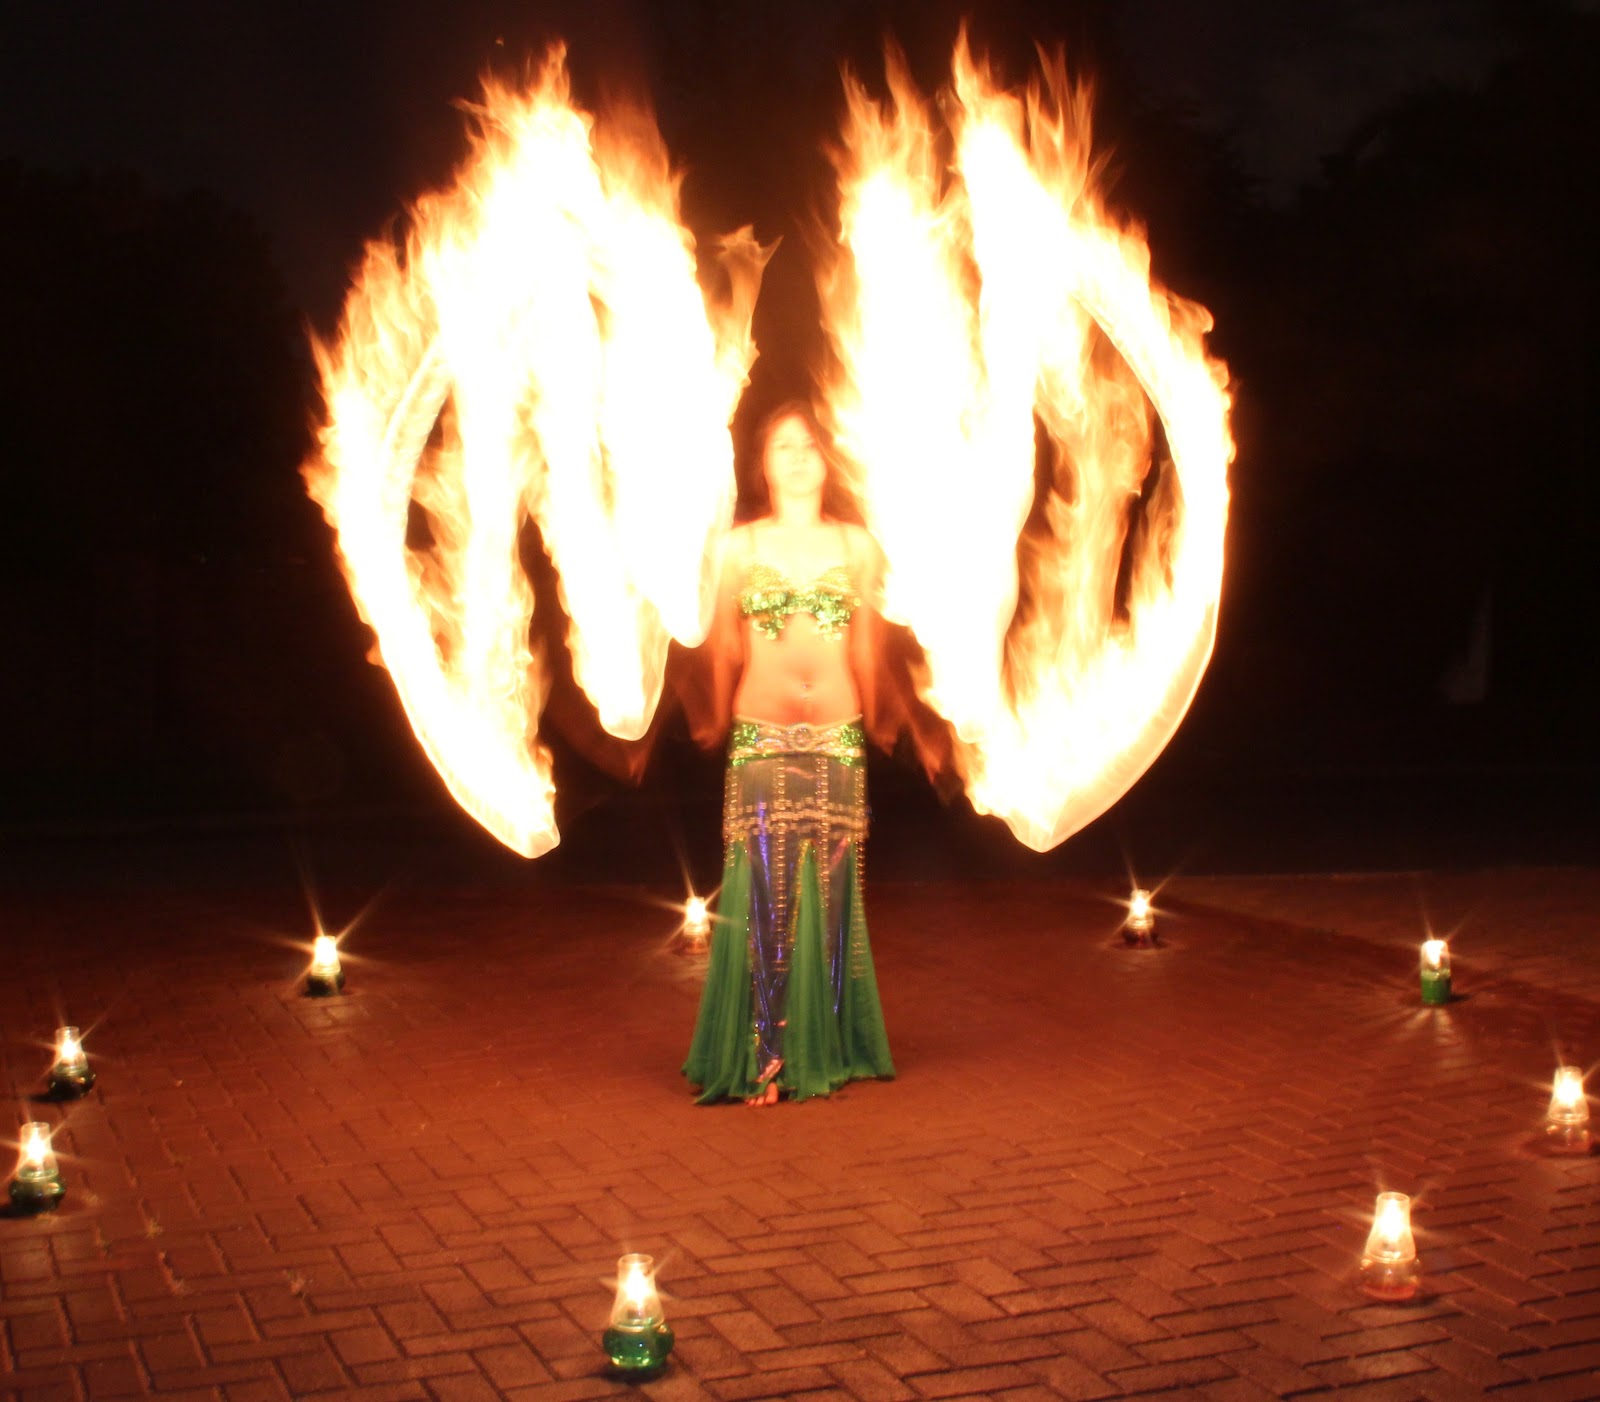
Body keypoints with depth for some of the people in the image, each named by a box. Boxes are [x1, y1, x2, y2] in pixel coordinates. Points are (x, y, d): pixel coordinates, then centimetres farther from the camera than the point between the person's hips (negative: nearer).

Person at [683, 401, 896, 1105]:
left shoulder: (856, 545, 7)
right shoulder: (742, 545, 3)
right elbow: (725, 646, 11)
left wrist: (869, 718, 20)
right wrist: (720, 720, 16)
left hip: (837, 742, 2)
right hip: (761, 742, -1)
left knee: (831, 896, 5)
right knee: (763, 896, -5)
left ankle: (825, 1052, 16)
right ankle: (762, 1060, 1)